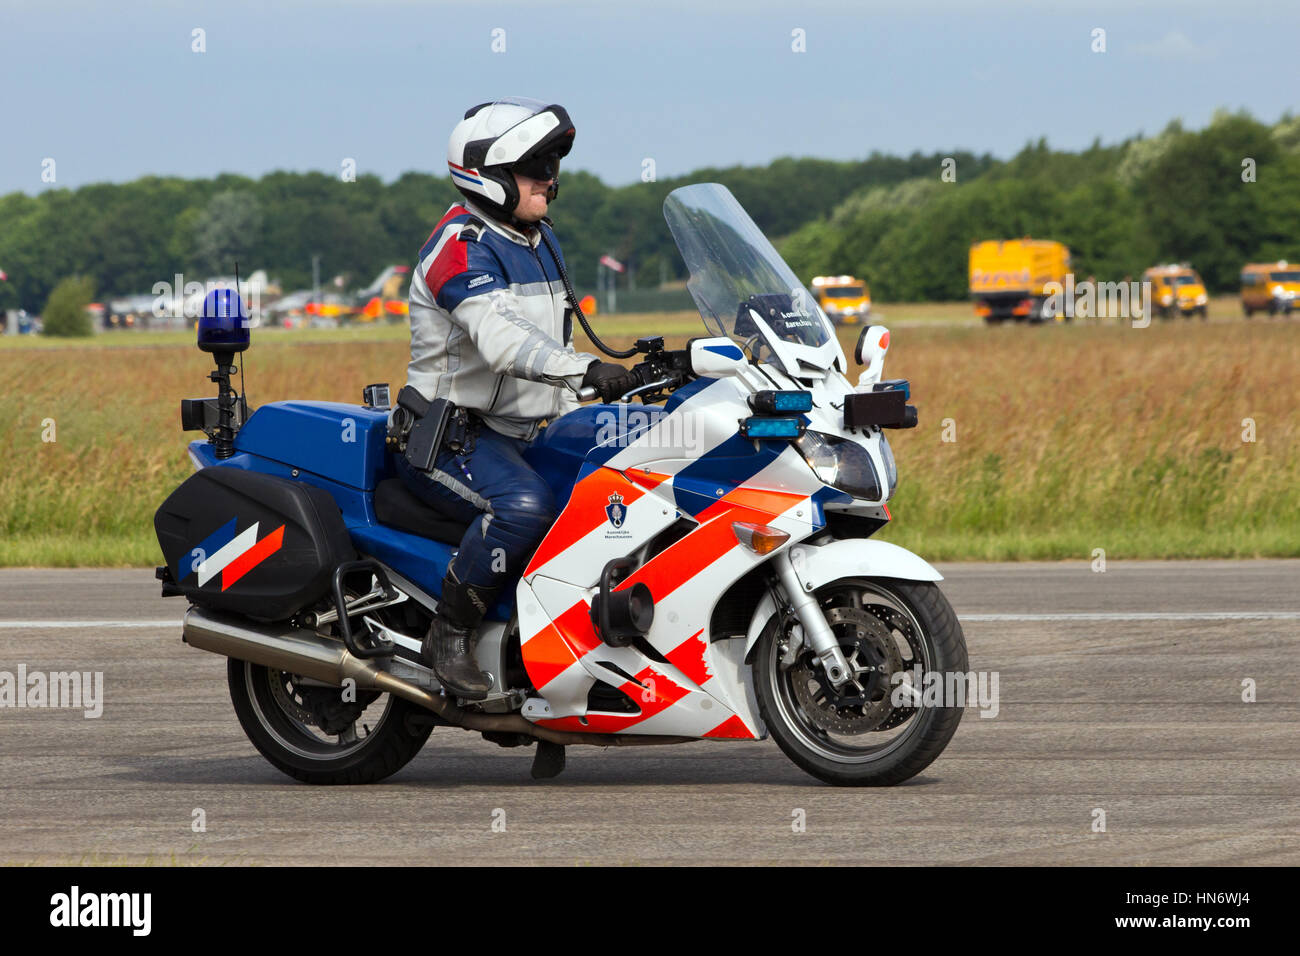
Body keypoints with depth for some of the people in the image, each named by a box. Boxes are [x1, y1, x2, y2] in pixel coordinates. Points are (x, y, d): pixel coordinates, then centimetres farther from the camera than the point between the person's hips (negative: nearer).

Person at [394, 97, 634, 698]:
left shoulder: (539, 241, 17)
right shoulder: (461, 243, -15)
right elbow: (499, 337, -32)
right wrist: (586, 371, -43)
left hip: (524, 435, 10)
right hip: (451, 436, -9)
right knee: (525, 505, -36)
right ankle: (449, 636, -22)